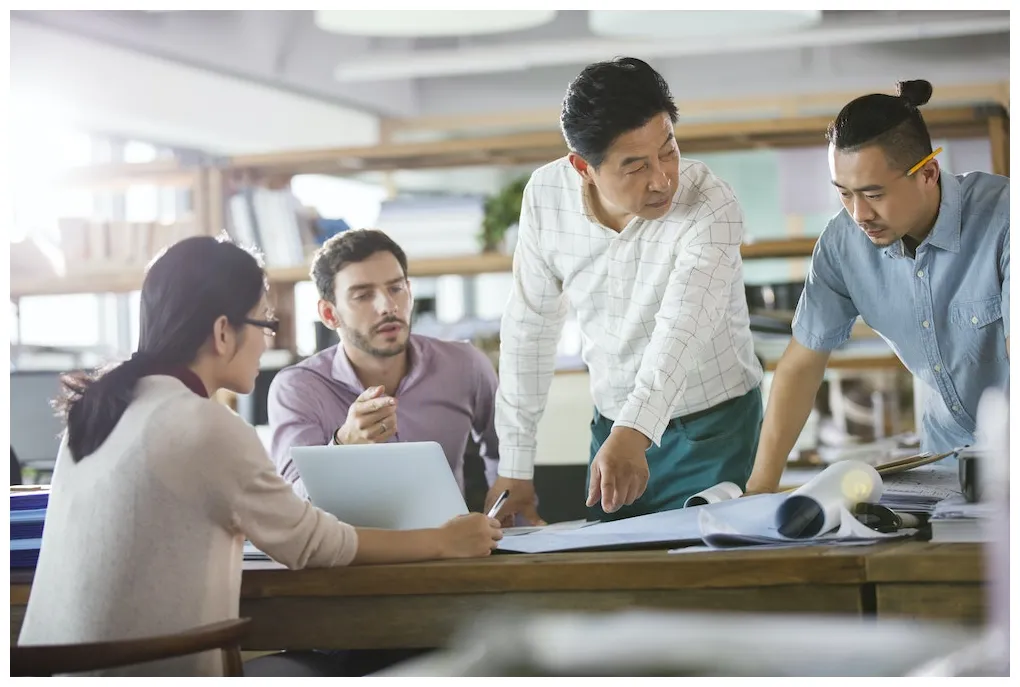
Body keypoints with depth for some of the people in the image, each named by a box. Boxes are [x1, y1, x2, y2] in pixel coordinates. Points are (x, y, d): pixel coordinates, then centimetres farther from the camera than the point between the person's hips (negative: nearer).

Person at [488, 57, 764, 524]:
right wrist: (514, 470, 1)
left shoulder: (710, 206, -23)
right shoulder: (546, 194, -9)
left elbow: (682, 328, -37)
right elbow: (529, 327, 0)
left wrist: (632, 435, -54)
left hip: (711, 430, -3)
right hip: (614, 425, 4)